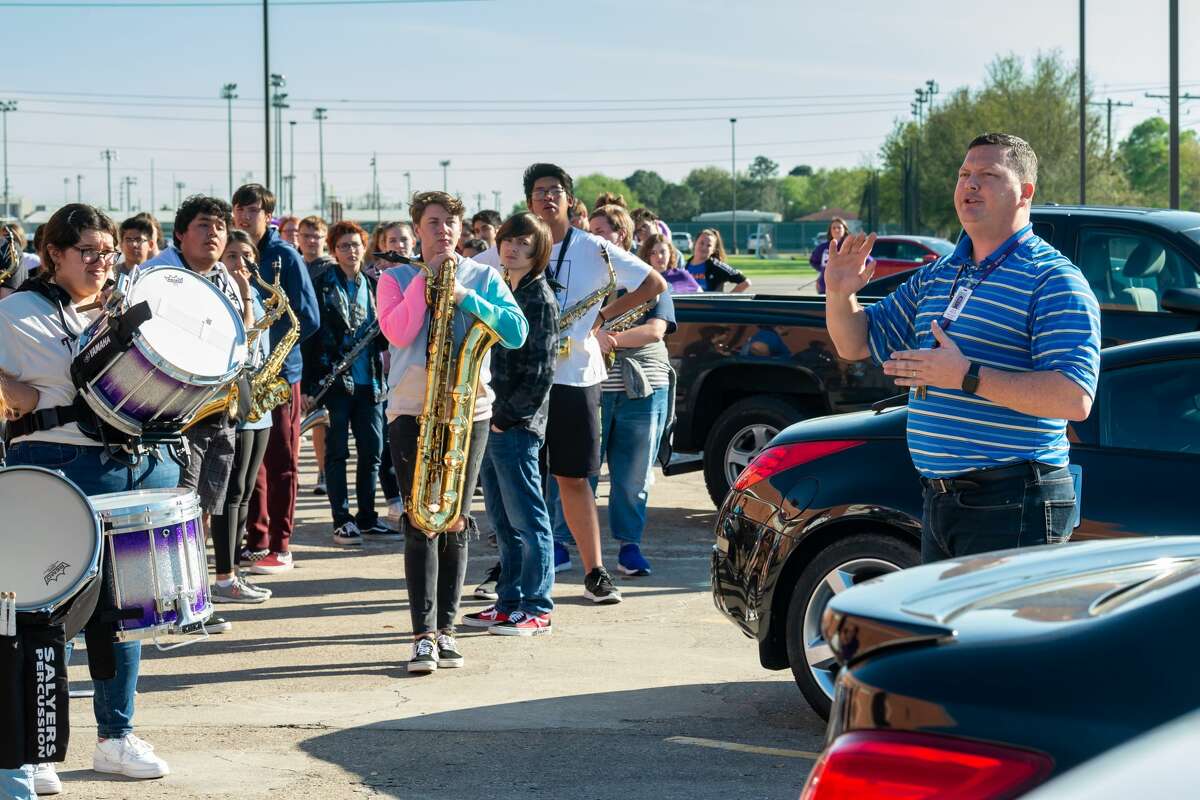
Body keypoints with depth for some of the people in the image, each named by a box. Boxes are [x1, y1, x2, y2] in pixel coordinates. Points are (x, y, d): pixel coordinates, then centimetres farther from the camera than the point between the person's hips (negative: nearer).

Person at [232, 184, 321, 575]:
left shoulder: (284, 256, -5)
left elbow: (308, 318, -9)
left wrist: (268, 340, -15)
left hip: (279, 368, -5)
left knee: (281, 460, 0)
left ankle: (280, 545, 3)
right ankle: (256, 539, 16)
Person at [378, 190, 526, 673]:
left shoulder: (484, 278, 10)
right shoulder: (396, 278, 7)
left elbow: (516, 332, -6)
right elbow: (398, 331, -12)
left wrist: (466, 297, -15)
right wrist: (427, 276, -9)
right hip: (411, 411, -1)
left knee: (454, 523, 4)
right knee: (420, 523, -8)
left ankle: (445, 628, 12)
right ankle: (423, 635, -9)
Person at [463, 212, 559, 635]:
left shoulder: (540, 299, -9)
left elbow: (541, 371, -14)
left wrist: (507, 416, -14)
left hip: (517, 425, -8)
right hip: (491, 422, 8)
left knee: (527, 519, -4)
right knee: (503, 521, 12)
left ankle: (536, 609, 1)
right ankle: (509, 603, 18)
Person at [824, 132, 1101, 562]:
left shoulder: (1052, 280, -10)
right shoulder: (935, 276, 16)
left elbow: (1075, 399, -21)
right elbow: (856, 343, 23)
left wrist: (967, 376, -25)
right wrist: (839, 294, 0)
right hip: (939, 502, 8)